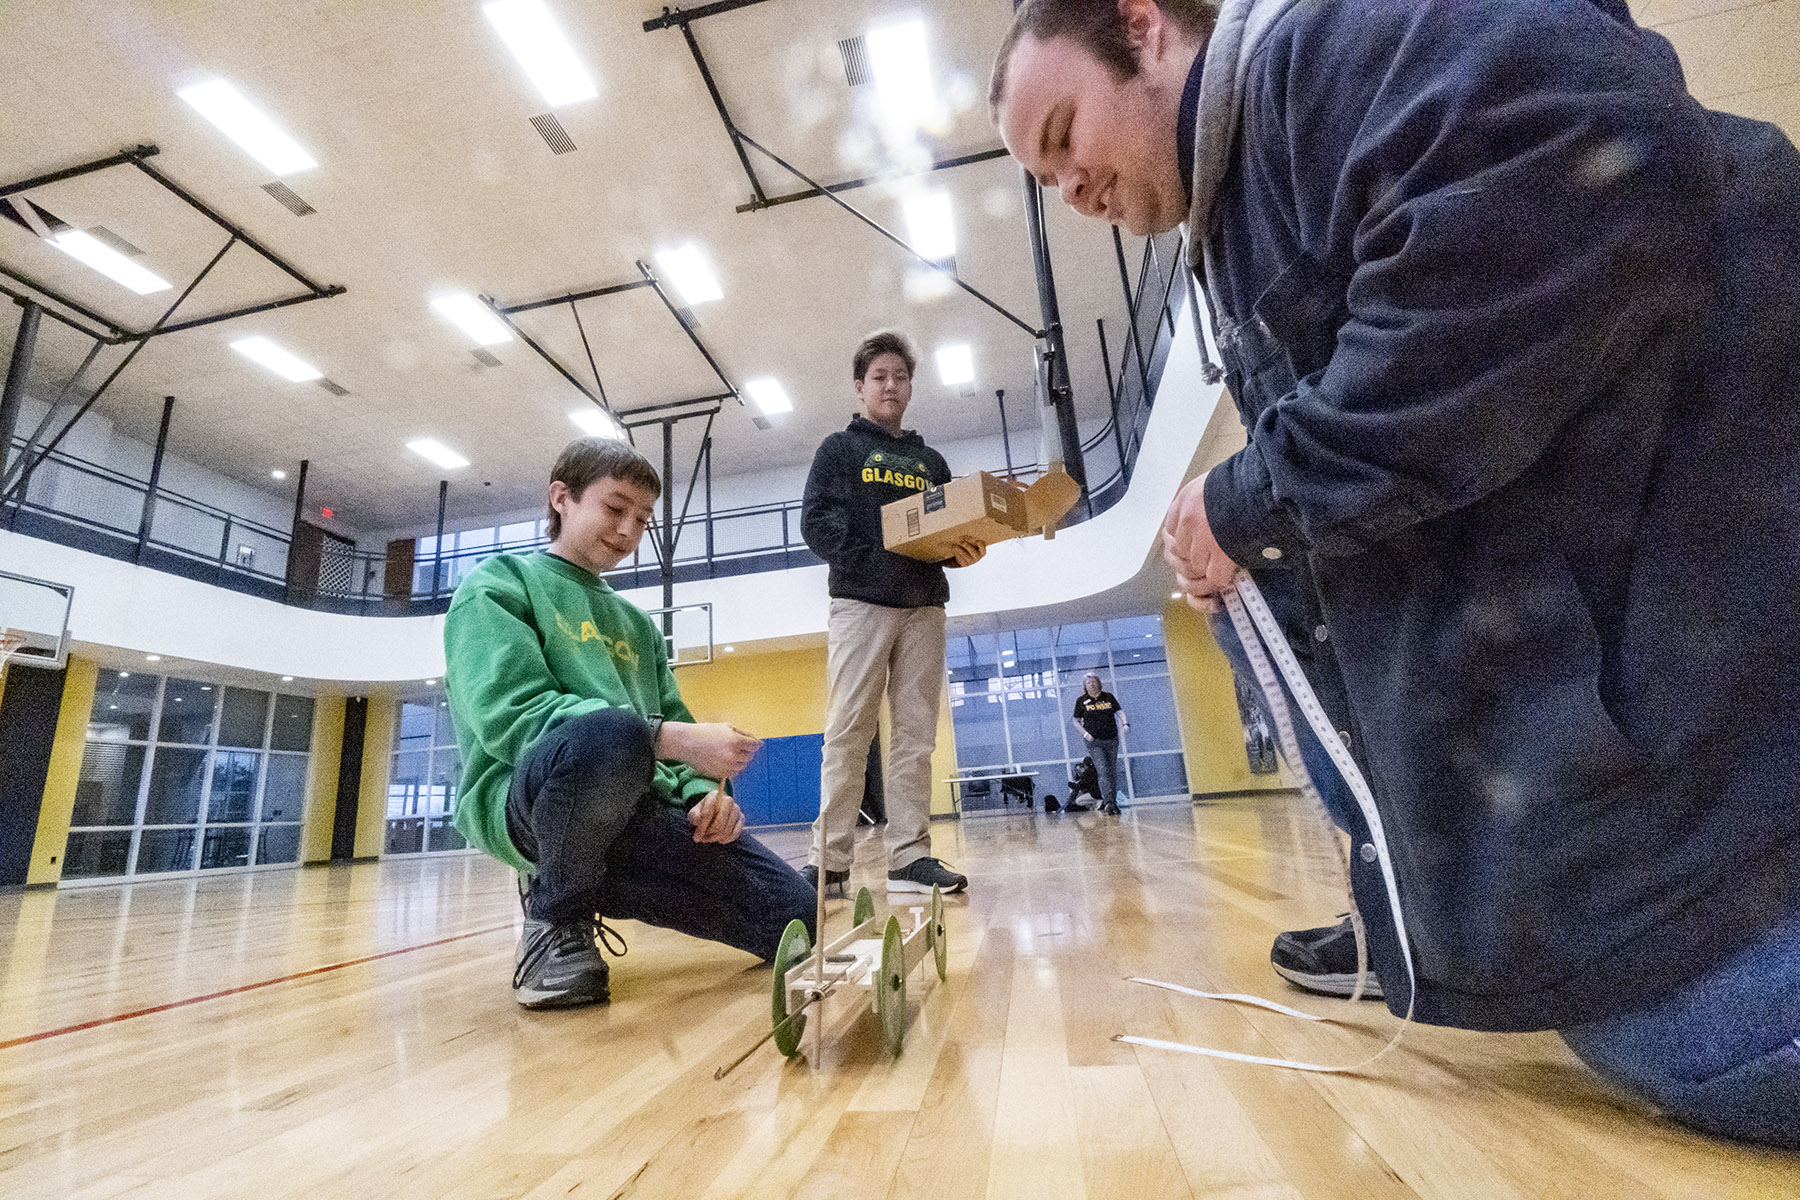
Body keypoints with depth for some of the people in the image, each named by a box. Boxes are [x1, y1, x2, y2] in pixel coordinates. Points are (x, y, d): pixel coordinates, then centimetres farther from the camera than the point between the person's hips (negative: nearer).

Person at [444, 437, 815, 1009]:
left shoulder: (636, 621, 24)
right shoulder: (497, 585, 6)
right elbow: (510, 713, -12)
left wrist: (704, 789, -5)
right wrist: (676, 740, -21)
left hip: (639, 804, 6)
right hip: (525, 799, -6)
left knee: (794, 914, -8)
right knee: (611, 731, -40)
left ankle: (587, 886, 14)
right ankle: (557, 916, -8)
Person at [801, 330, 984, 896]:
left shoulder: (930, 460, 23)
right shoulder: (840, 448, 12)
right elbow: (815, 521, -1)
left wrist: (962, 550, -5)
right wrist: (870, 561, -15)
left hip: (923, 607, 4)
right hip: (860, 602, -3)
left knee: (915, 735, 1)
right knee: (848, 732, -5)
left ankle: (911, 856, 5)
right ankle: (829, 858, 0)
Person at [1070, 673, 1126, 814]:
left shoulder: (1108, 697, 8)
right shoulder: (1081, 701, 3)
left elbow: (1119, 711, 7)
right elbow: (1076, 722, 6)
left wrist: (1125, 723, -14)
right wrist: (1085, 733, -10)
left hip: (1112, 740, 3)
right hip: (1095, 742, -3)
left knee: (1112, 772, 7)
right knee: (1103, 771, -16)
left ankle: (1111, 802, 18)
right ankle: (1109, 803, -22)